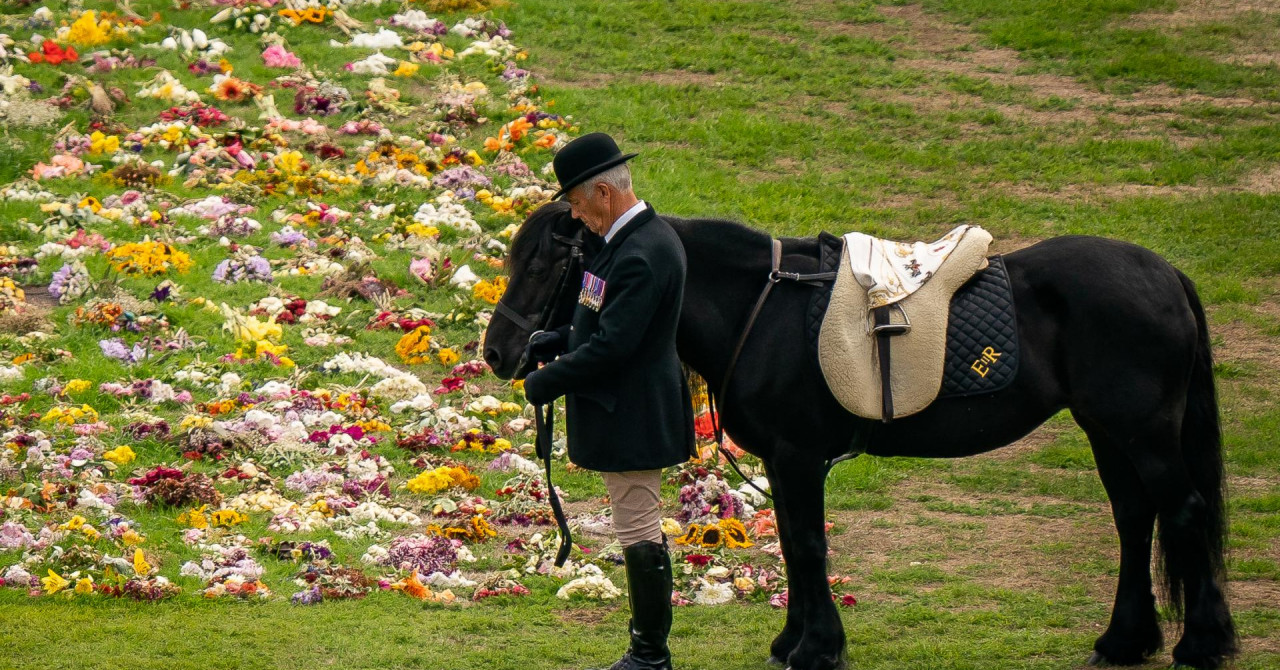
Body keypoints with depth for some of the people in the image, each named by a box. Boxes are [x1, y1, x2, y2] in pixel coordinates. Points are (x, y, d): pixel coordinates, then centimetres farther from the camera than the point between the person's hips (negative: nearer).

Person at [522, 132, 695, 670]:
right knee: (641, 530, 16)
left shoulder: (641, 254, -25)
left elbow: (612, 346, -27)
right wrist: (558, 341, 6)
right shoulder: (639, 237, 9)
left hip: (631, 418, -11)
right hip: (629, 413, 11)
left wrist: (546, 383, -17)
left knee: (640, 533, -3)